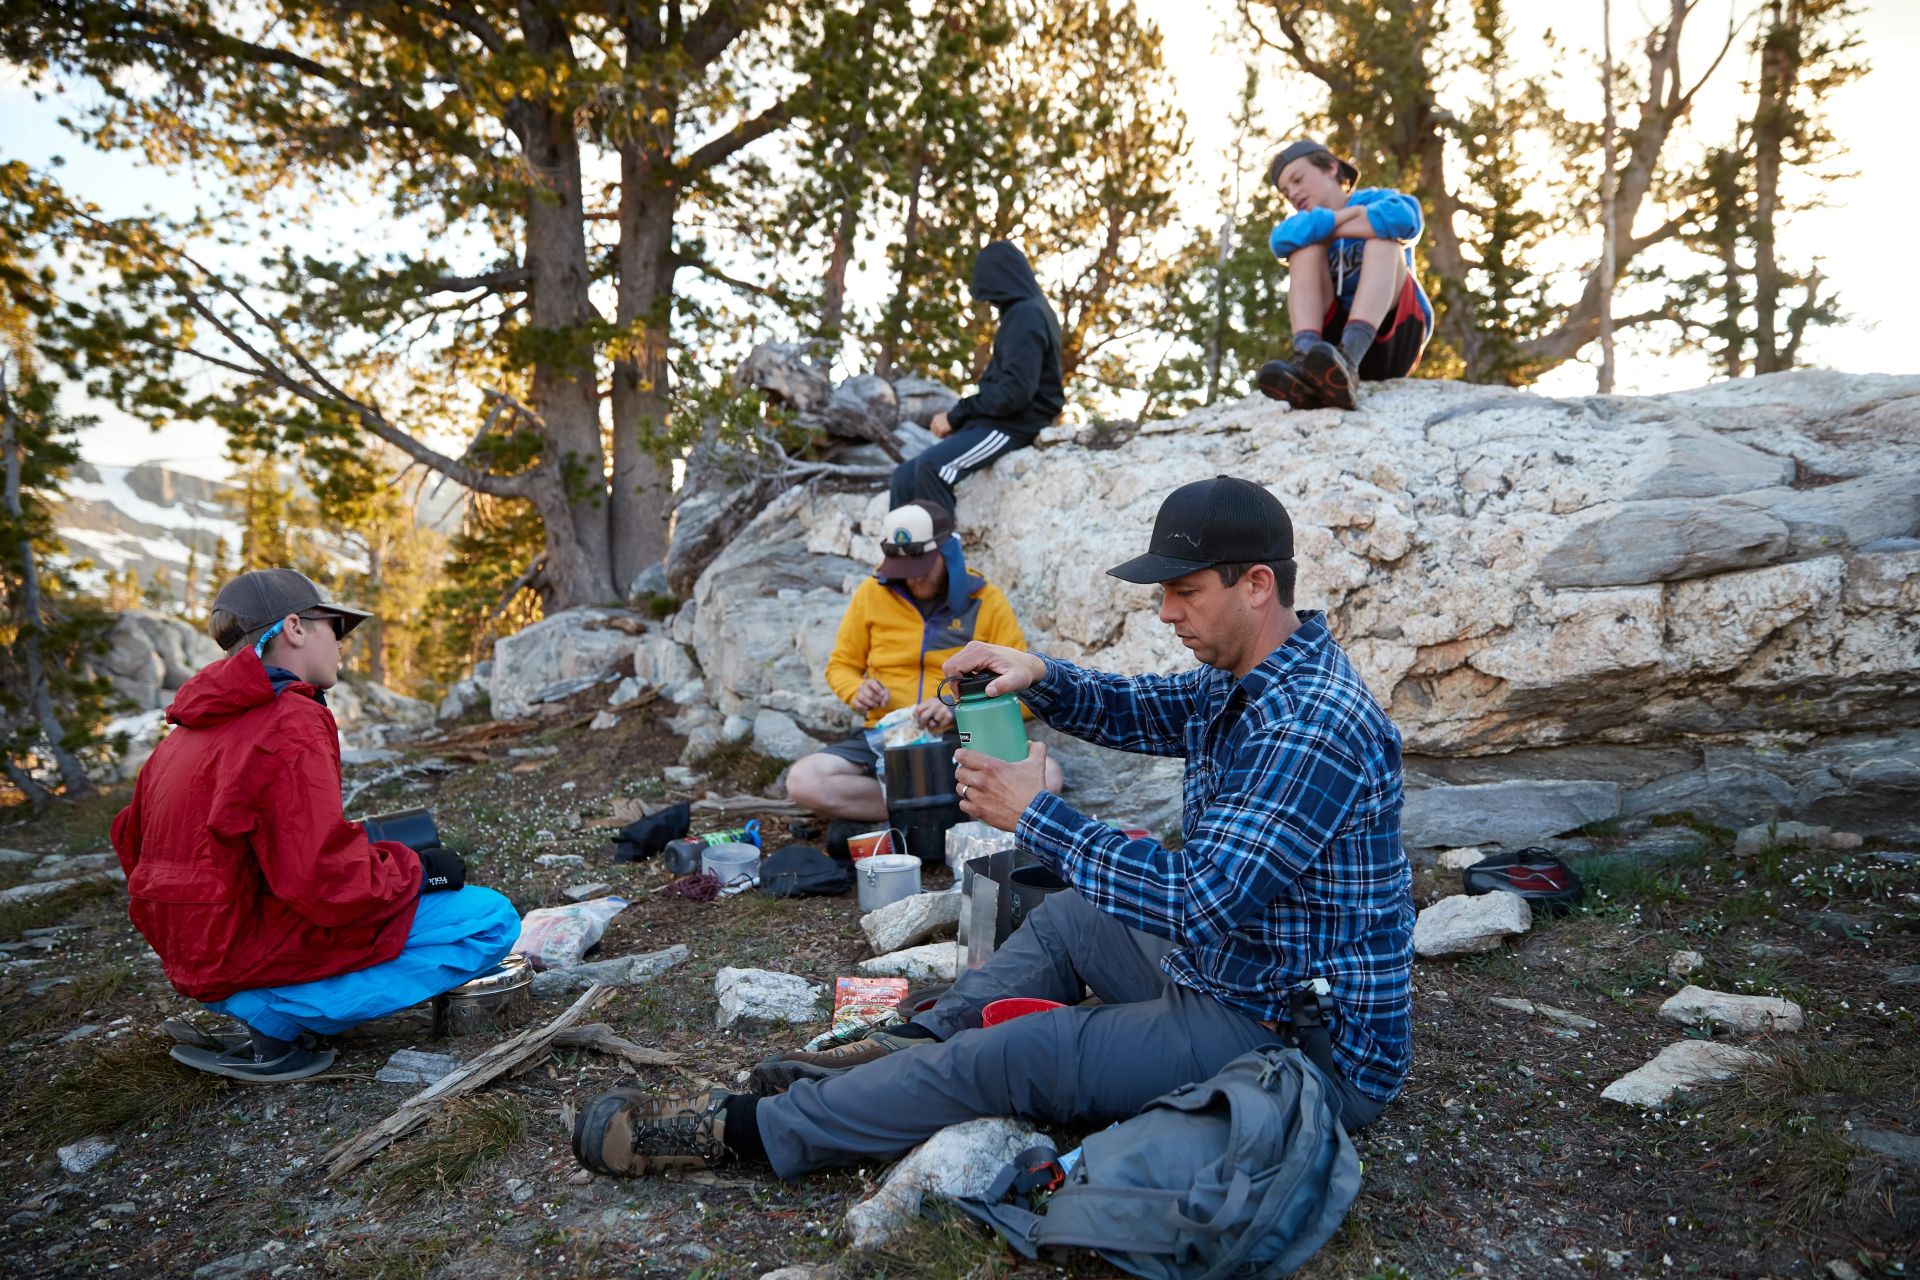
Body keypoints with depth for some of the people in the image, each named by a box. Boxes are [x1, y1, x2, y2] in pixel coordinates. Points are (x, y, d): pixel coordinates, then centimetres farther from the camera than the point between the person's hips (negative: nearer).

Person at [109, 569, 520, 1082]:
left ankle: (261, 1015, 10)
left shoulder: (192, 728, 12)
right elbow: (328, 881, -25)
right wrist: (418, 869, -9)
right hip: (255, 963, -10)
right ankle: (277, 1023, -10)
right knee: (493, 919, -13)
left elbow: (131, 840, 21)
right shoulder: (291, 726, -19)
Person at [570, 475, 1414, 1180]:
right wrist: (1039, 676, -7)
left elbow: (1201, 908, -31)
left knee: (1000, 1062, -15)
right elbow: (1137, 711, 14)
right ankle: (911, 1047, 18)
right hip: (1233, 974, 10)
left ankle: (739, 1129, -4)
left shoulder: (1311, 730, -28)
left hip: (1301, 1043, -10)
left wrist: (1037, 817, -24)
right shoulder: (1247, 680, 4)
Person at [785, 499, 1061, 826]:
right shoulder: (871, 593, 3)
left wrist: (960, 709, -19)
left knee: (1044, 775, -31)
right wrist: (857, 691, -8)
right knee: (803, 780, -26)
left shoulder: (986, 601, -1)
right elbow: (841, 666, 15)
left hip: (965, 742, -1)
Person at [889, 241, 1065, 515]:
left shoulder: (1026, 315, -11)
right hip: (998, 423, 10)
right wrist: (959, 417, 7)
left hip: (1012, 427, -10)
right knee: (905, 476, 0)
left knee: (932, 468, -32)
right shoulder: (1025, 312, 20)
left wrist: (955, 416, -13)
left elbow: (1016, 391, -21)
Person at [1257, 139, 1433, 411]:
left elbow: (1407, 217, -16)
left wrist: (1327, 230, -7)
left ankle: (1347, 357, -47)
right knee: (1306, 245, -10)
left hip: (1391, 339, -2)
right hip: (1332, 337, 2)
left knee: (1382, 237, -19)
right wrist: (1351, 214, -7)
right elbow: (1281, 240, -10)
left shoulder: (1376, 200, 11)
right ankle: (1307, 356, -39)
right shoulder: (1305, 226, 17)